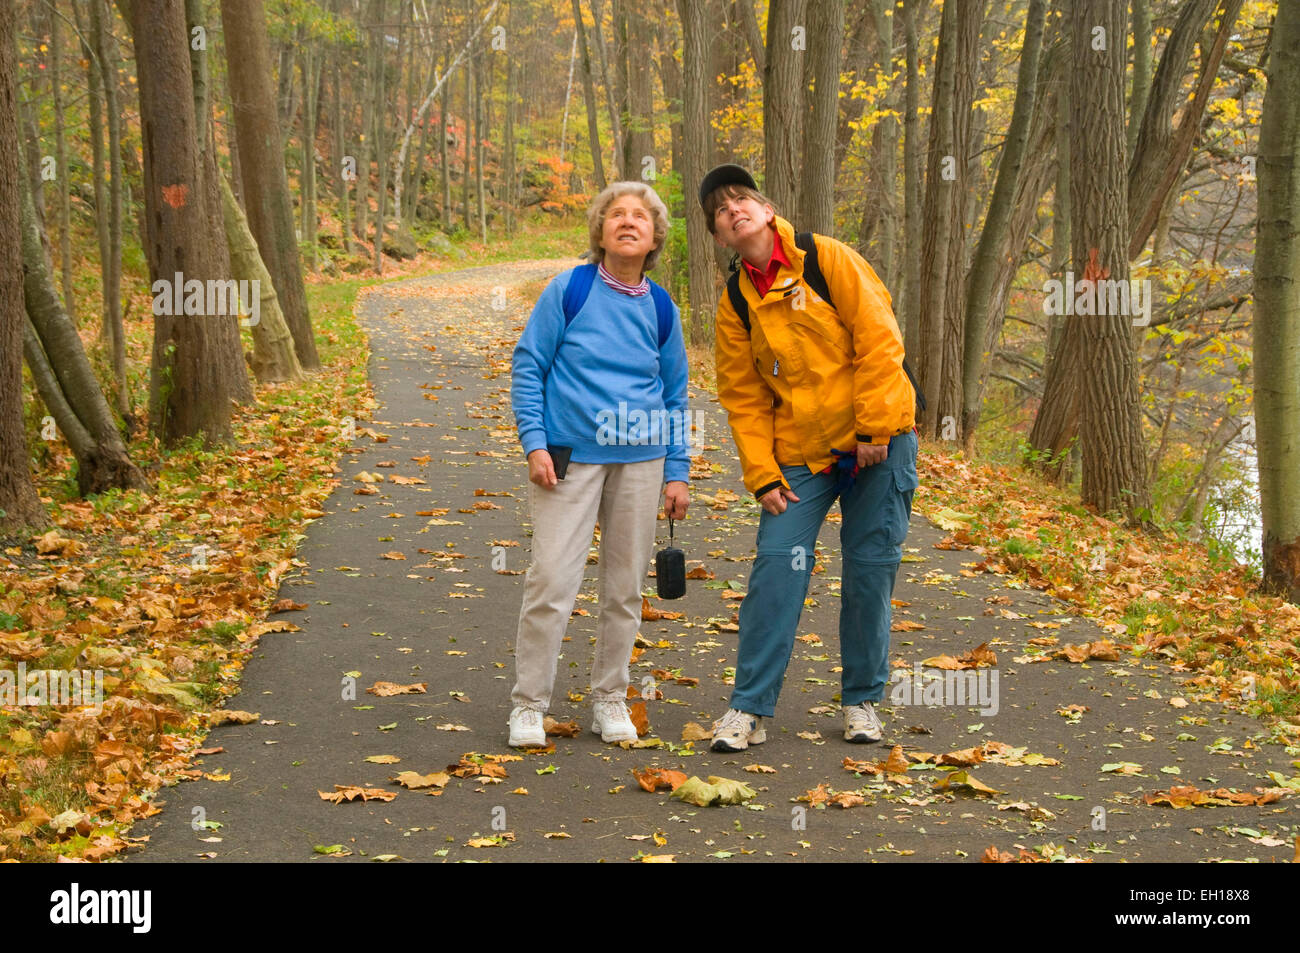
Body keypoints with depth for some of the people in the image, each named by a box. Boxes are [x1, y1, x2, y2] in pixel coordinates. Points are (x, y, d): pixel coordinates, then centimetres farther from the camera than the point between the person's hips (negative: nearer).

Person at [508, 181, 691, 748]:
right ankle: (528, 706, 4)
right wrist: (535, 443, -9)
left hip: (640, 461, 4)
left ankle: (609, 700, 22)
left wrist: (677, 473, 10)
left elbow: (674, 397, 14)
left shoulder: (661, 309, 7)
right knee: (552, 578, -8)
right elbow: (528, 366, 0)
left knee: (626, 585, 8)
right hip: (570, 457, -3)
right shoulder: (570, 290, -3)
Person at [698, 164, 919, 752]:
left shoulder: (828, 260, -6)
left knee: (870, 570, 2)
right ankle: (750, 708, -1)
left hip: (878, 444, -2)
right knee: (777, 567, -7)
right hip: (799, 454, 2)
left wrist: (875, 429, -13)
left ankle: (861, 701, 17)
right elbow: (744, 400, 6)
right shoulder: (735, 306, 4)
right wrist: (763, 476, -4)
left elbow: (879, 341, -9)